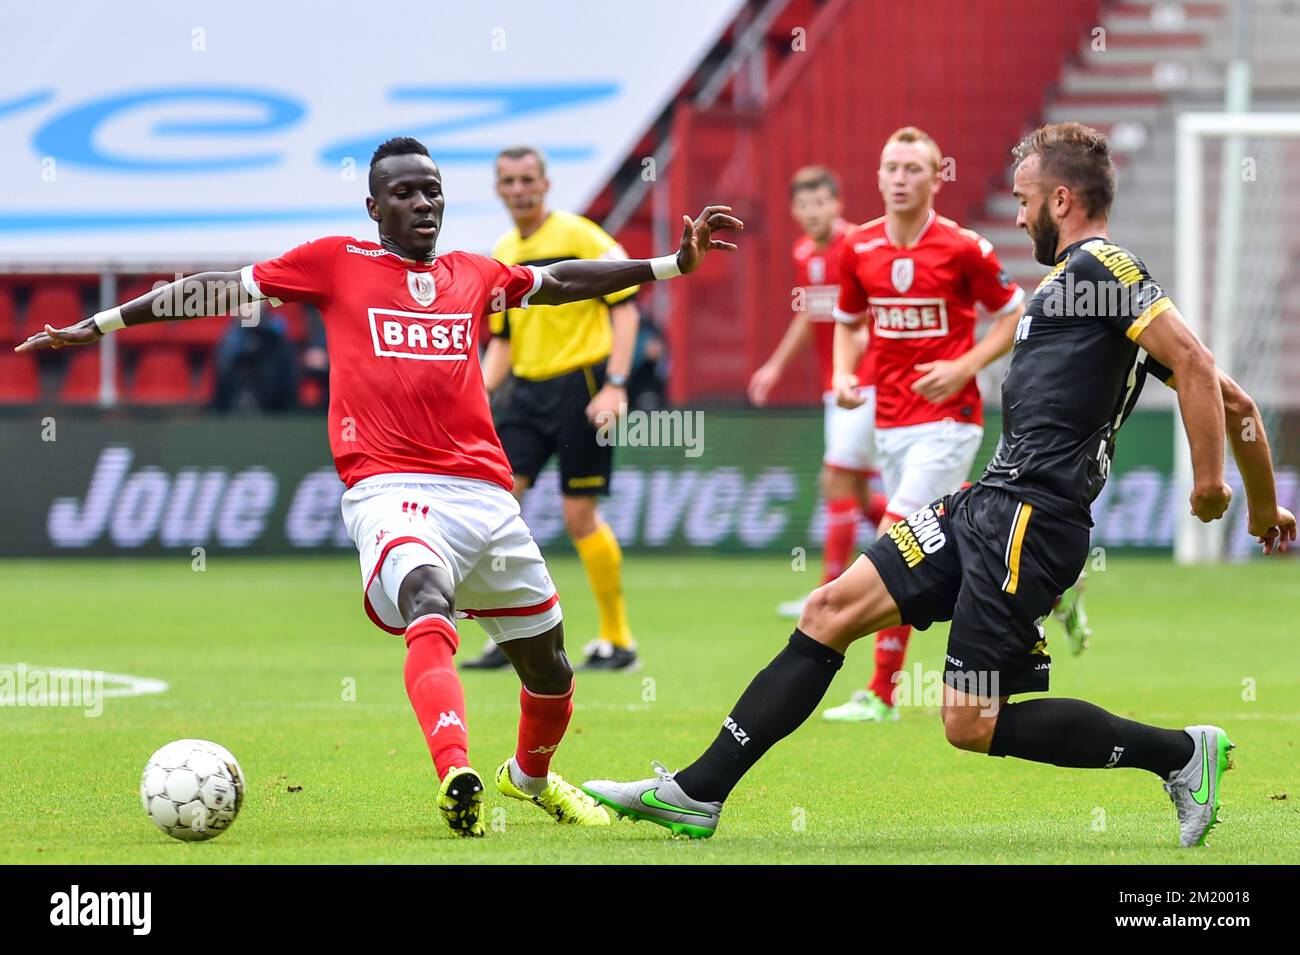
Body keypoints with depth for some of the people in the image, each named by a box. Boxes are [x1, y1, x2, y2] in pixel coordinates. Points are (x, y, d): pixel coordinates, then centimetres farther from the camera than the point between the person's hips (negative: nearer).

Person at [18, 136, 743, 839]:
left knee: (549, 665, 13)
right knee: (428, 605, -36)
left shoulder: (473, 275, 19)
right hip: (391, 489, -5)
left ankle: (532, 777, 43)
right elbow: (221, 290, 13)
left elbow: (562, 281, 33)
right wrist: (97, 326, 14)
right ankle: (457, 776, -54)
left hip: (485, 492, 5)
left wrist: (675, 263, 31)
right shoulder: (336, 264, 10)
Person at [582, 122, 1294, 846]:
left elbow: (1195, 362, -20)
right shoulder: (1088, 275, 20)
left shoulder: (1100, 266, -7)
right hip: (986, 508, 10)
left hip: (1027, 518, -10)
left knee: (971, 724, -10)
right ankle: (697, 793, 8)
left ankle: (1181, 753, 1)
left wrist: (1209, 480, -21)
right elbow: (1234, 401, 22)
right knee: (832, 609, 6)